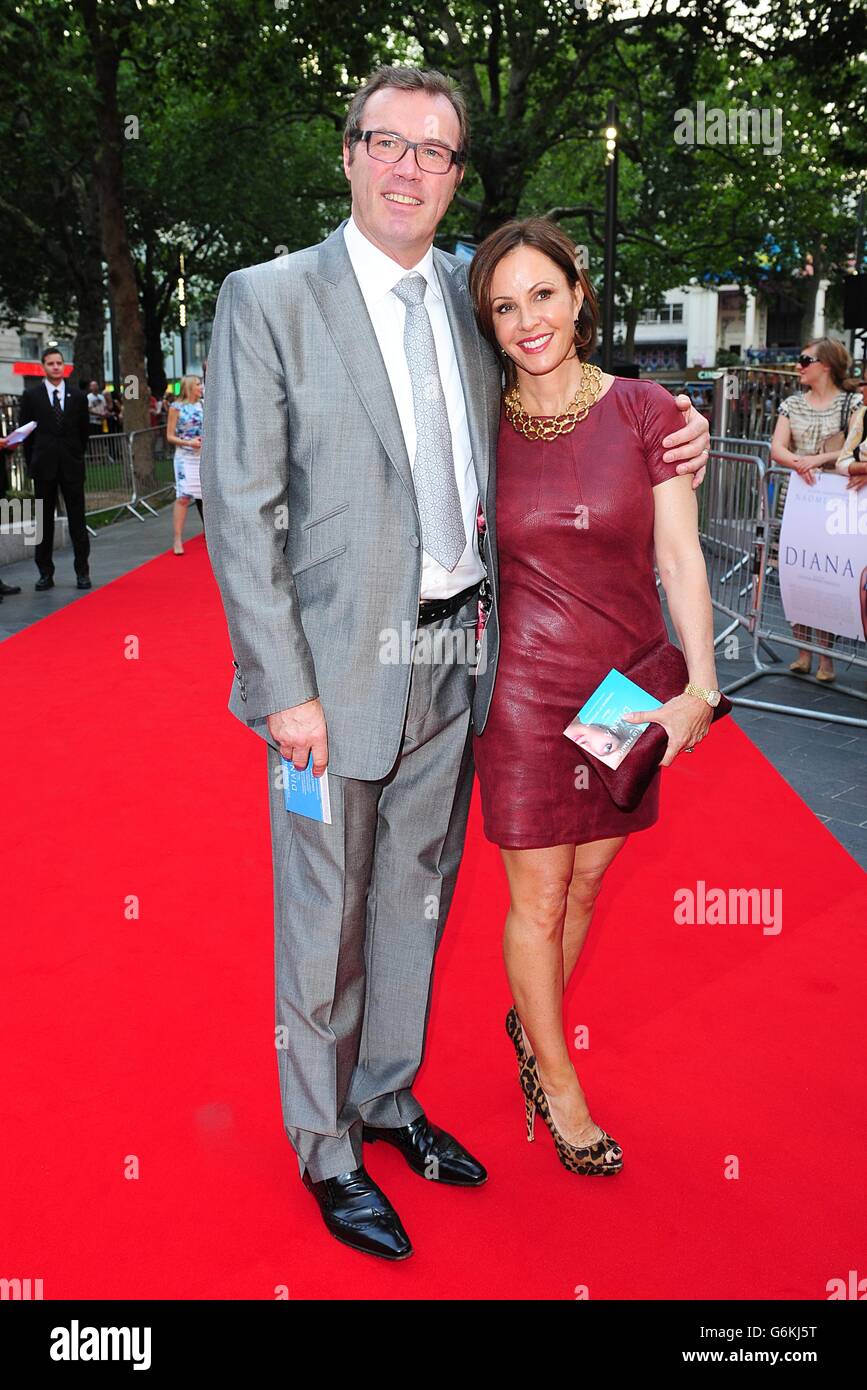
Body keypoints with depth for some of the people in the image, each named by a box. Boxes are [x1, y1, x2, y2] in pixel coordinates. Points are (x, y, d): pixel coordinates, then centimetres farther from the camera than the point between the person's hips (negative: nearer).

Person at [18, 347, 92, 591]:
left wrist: (76, 456, 9)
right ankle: (45, 573, 11)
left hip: (72, 466, 0)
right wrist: (32, 463, 3)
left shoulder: (77, 395, 6)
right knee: (44, 521, 5)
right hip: (44, 467, 0)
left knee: (77, 520, 1)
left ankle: (82, 571, 7)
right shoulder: (31, 395, 4)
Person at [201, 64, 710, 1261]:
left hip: (455, 660, 6)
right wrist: (285, 689, -16)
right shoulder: (269, 300, -8)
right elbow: (240, 512, -11)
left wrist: (658, 442, 3)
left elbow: (509, 449, 19)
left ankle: (388, 1097, 41)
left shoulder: (469, 298, 9)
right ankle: (326, 1150, 30)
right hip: (340, 667, -5)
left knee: (416, 900, 19)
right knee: (325, 923, 8)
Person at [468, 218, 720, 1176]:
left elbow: (680, 556, -5)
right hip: (526, 689, -1)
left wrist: (701, 687, -13)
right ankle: (561, 1090, 27)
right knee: (538, 901, 6)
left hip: (630, 687, 1)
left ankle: (530, 1025, 42)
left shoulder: (646, 413, -3)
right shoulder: (480, 429, -1)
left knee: (585, 882, 14)